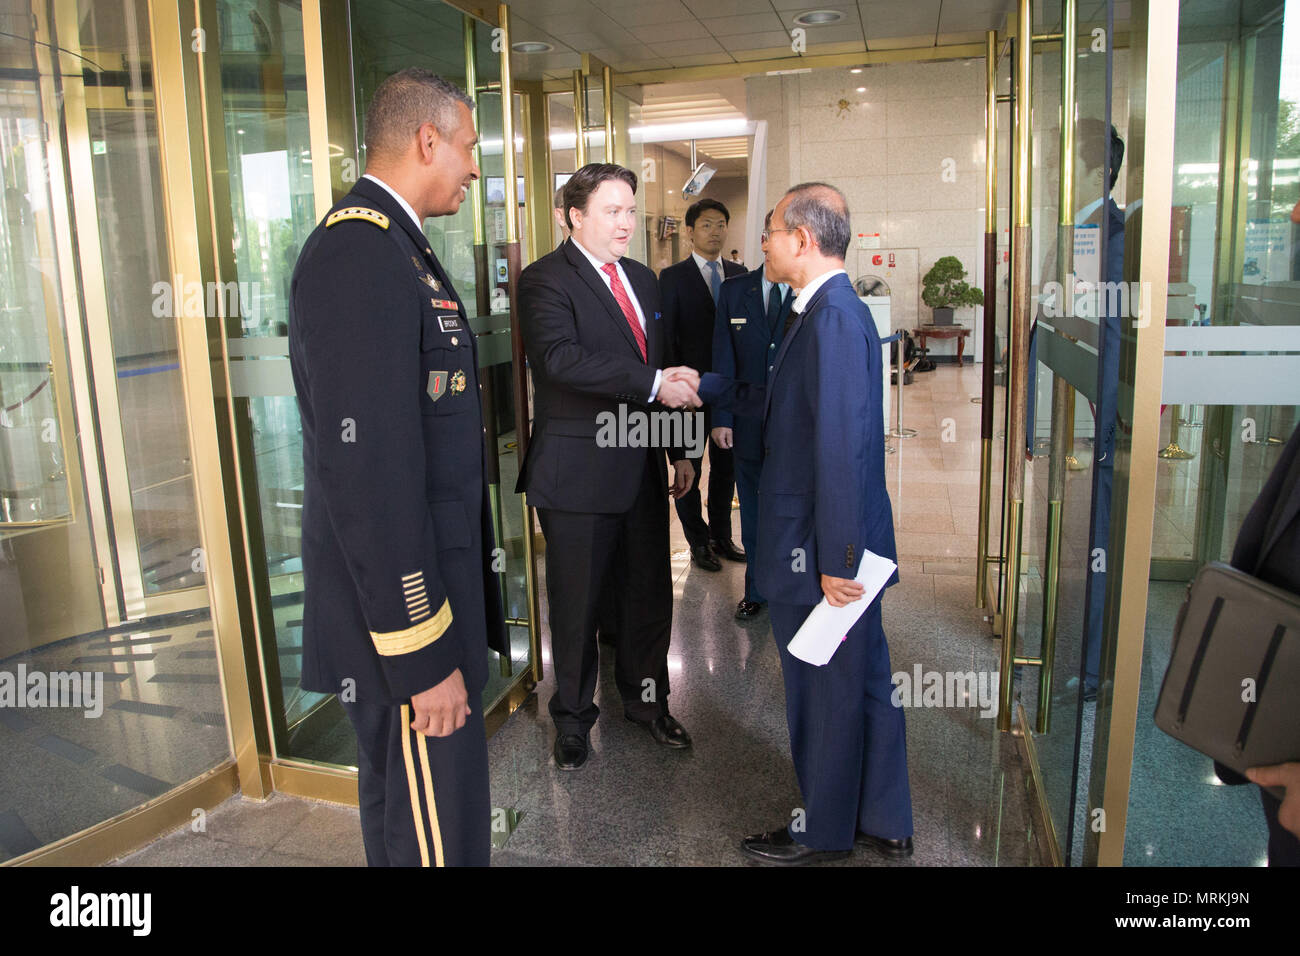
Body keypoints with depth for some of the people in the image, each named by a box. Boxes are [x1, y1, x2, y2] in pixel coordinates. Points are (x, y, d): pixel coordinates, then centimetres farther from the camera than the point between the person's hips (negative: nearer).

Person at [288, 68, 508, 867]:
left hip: (429, 582, 10)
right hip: (401, 615, -10)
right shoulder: (360, 257, -20)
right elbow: (366, 475, -26)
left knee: (400, 813, 25)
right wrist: (424, 655, -21)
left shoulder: (392, 248, 13)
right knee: (439, 835, 5)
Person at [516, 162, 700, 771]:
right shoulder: (546, 280, -9)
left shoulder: (643, 279, 15)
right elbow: (560, 357, -27)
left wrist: (680, 449, 16)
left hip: (642, 468, 7)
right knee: (577, 602, 7)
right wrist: (653, 384, -29)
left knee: (650, 591, 16)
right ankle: (573, 717, 28)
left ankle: (646, 699, 37)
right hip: (579, 471, -6)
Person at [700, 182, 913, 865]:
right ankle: (883, 822, 36)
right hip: (841, 545, 10)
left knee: (824, 691, 8)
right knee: (864, 679, 19)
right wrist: (705, 387, 21)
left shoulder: (833, 318, -21)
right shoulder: (831, 310, 11)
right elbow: (781, 404, 19)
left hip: (821, 551, -10)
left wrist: (835, 559, -24)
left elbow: (842, 445, -26)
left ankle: (824, 831, 30)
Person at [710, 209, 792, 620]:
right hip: (749, 427, 2)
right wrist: (722, 417, -1)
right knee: (754, 515, 15)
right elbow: (723, 360, 3)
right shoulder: (734, 291, 3)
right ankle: (756, 590, 33)